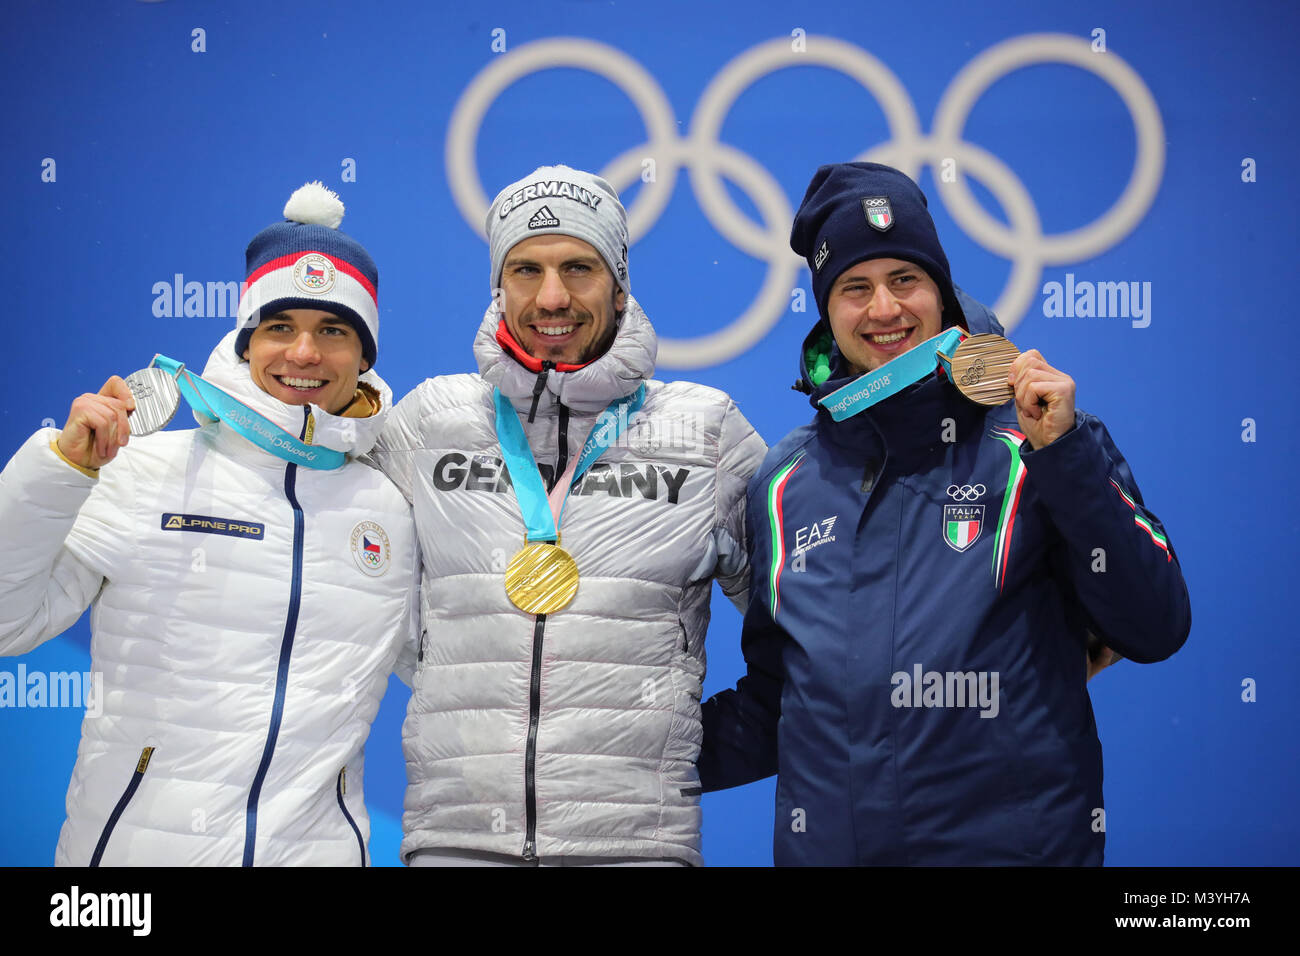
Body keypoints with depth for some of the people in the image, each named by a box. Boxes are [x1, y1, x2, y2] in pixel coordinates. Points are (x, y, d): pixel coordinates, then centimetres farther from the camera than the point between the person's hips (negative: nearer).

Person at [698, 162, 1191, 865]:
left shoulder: (1025, 446, -3)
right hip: (826, 845, 3)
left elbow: (1154, 631, -11)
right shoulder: (784, 483, 7)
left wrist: (1066, 455, -17)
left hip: (1016, 840, -3)